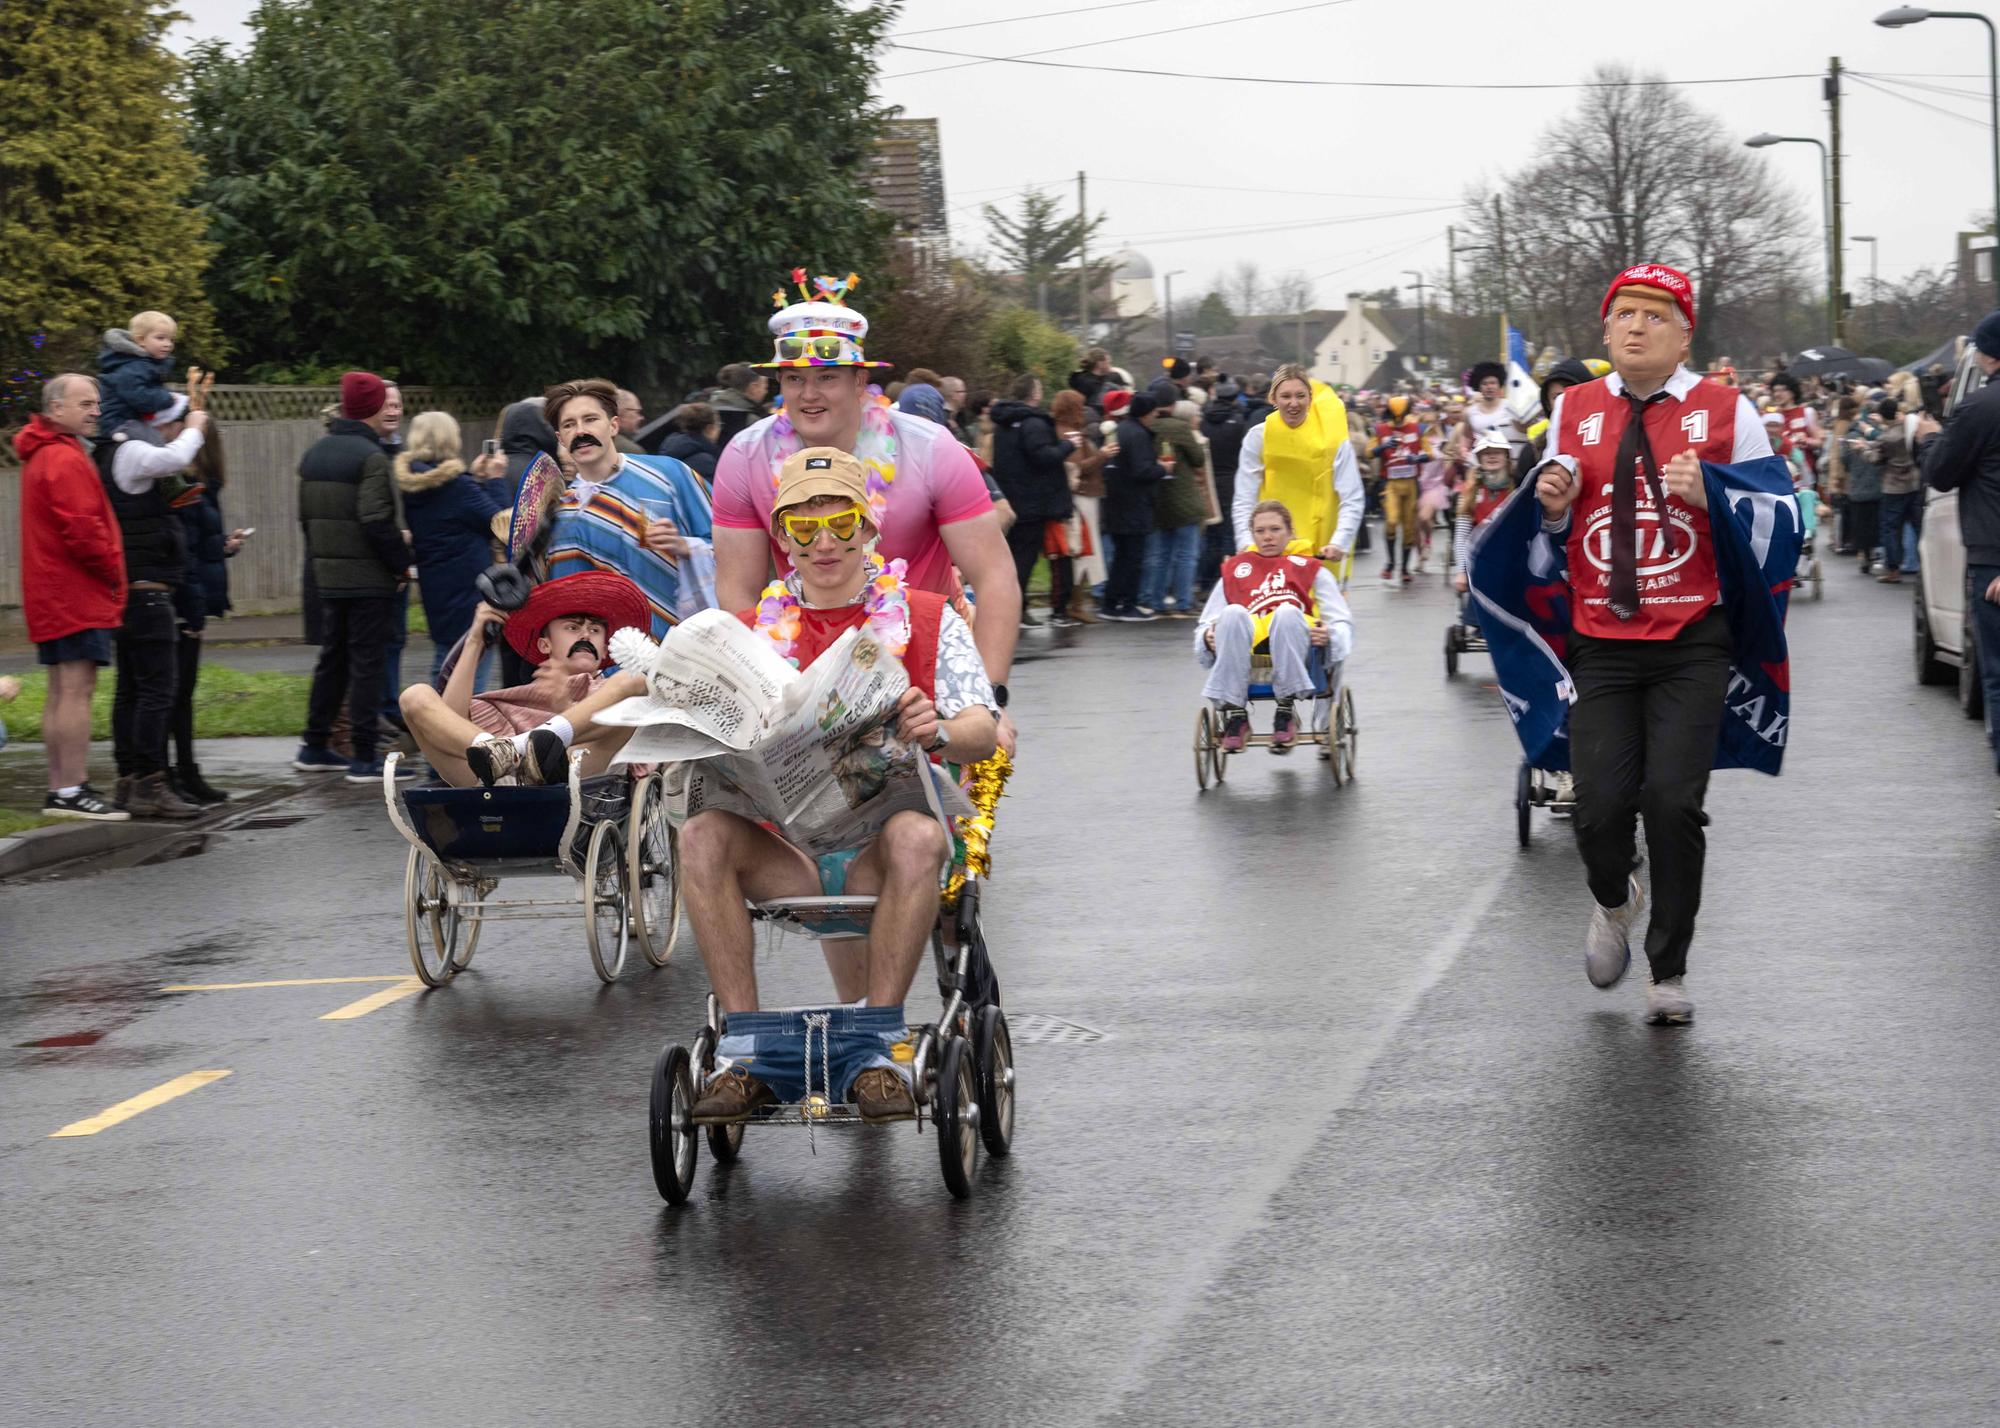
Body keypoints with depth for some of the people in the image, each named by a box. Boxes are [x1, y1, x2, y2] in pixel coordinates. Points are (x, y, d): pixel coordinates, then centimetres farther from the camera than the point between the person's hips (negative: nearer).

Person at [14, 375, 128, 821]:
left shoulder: (41, 455, 18)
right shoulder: (66, 460, -16)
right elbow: (82, 530, -22)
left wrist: (108, 571, 16)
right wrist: (113, 572, -8)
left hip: (51, 596, 11)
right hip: (78, 596, -11)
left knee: (61, 692, 12)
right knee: (77, 690, -11)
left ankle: (58, 791, 16)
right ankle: (71, 791, -13)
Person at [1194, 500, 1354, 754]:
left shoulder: (1310, 569, 30)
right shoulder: (1235, 570, 33)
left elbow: (1342, 621, 19)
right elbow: (1206, 623, 24)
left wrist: (1329, 635, -6)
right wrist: (1208, 637, -2)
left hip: (1295, 643, -1)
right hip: (1246, 646, 1)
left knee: (1286, 612, -37)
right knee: (1233, 613, -34)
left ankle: (1286, 712, -32)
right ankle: (1234, 714, -35)